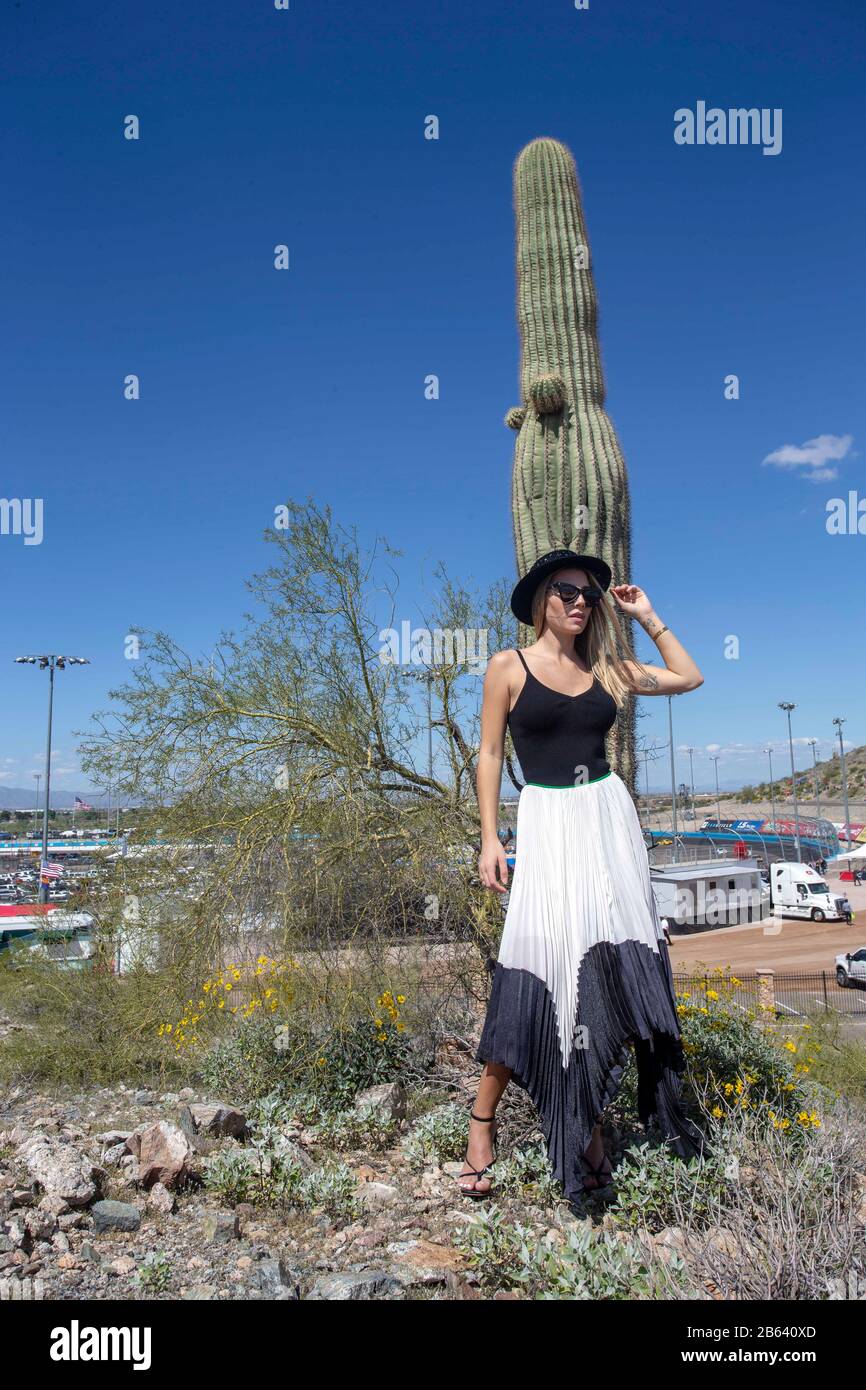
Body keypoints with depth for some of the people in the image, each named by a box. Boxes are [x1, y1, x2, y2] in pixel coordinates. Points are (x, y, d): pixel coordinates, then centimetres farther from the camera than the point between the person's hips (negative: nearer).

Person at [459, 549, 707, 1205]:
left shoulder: (604, 668, 11)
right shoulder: (508, 667, 1)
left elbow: (689, 678, 18)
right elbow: (490, 753, 0)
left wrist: (647, 615, 13)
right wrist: (489, 839, -7)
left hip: (609, 814, 5)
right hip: (548, 819, -4)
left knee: (616, 962, 3)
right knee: (539, 968, -9)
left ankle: (586, 1124, 16)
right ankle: (483, 1119, 7)